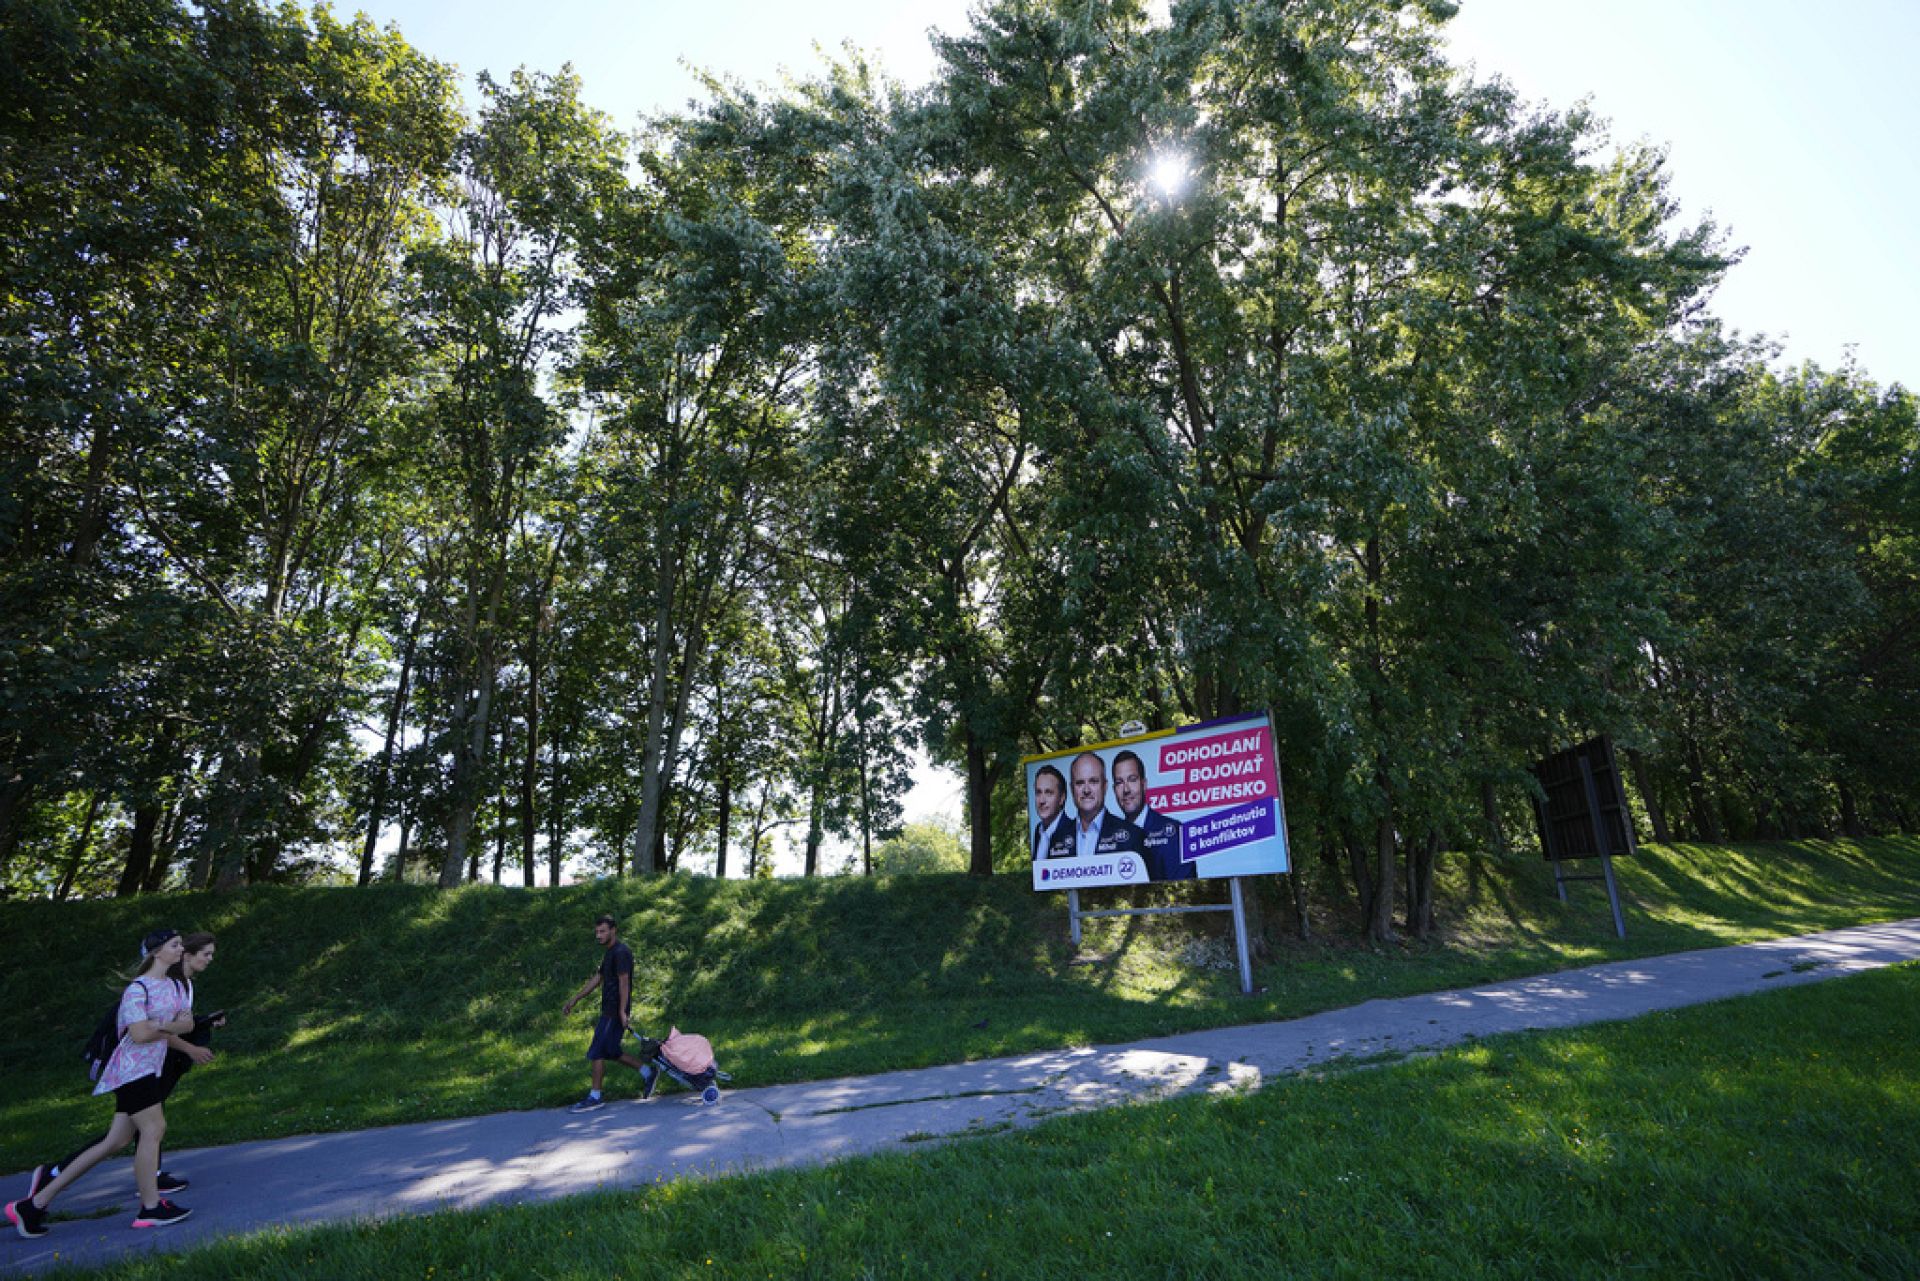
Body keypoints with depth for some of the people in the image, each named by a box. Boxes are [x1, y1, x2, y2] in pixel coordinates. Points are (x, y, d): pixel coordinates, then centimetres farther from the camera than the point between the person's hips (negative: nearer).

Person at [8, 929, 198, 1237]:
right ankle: (150, 1207, -1)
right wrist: (172, 1026, -5)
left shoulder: (176, 987, 13)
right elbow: (141, 1034, -20)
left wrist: (163, 1025, -13)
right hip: (133, 1069, -8)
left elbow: (188, 1024, 4)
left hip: (149, 1072, 8)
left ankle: (35, 1203, 17)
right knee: (154, 1128, -10)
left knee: (115, 1142, 8)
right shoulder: (138, 988, -13)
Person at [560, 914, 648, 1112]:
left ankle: (595, 1097, 5)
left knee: (597, 1052, -4)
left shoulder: (620, 952, -15)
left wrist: (622, 1012, -25)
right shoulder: (609, 953, 17)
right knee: (612, 1051, 12)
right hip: (608, 1011, 9)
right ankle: (647, 1072, 18)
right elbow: (597, 979, 23)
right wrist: (574, 999, 23)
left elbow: (624, 982, -20)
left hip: (615, 1012, -9)